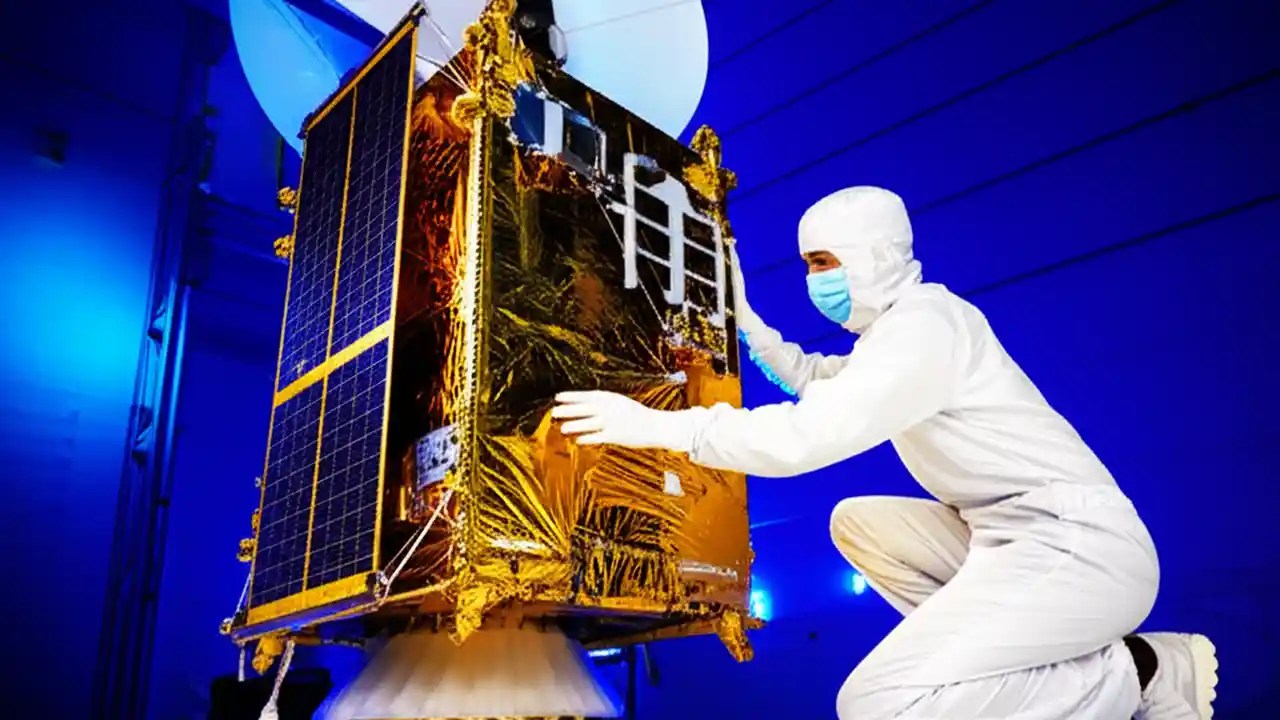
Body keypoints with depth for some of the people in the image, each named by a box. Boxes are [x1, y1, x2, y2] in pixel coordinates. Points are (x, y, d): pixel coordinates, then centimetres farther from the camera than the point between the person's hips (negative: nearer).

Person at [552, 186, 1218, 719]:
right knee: (855, 521, 19)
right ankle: (1024, 660, 8)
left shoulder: (924, 323, -15)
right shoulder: (898, 326, 16)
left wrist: (657, 425, -22)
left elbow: (803, 437, -25)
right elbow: (813, 378, 30)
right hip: (1013, 534, 10)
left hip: (1079, 545, -10)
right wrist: (742, 315, 23)